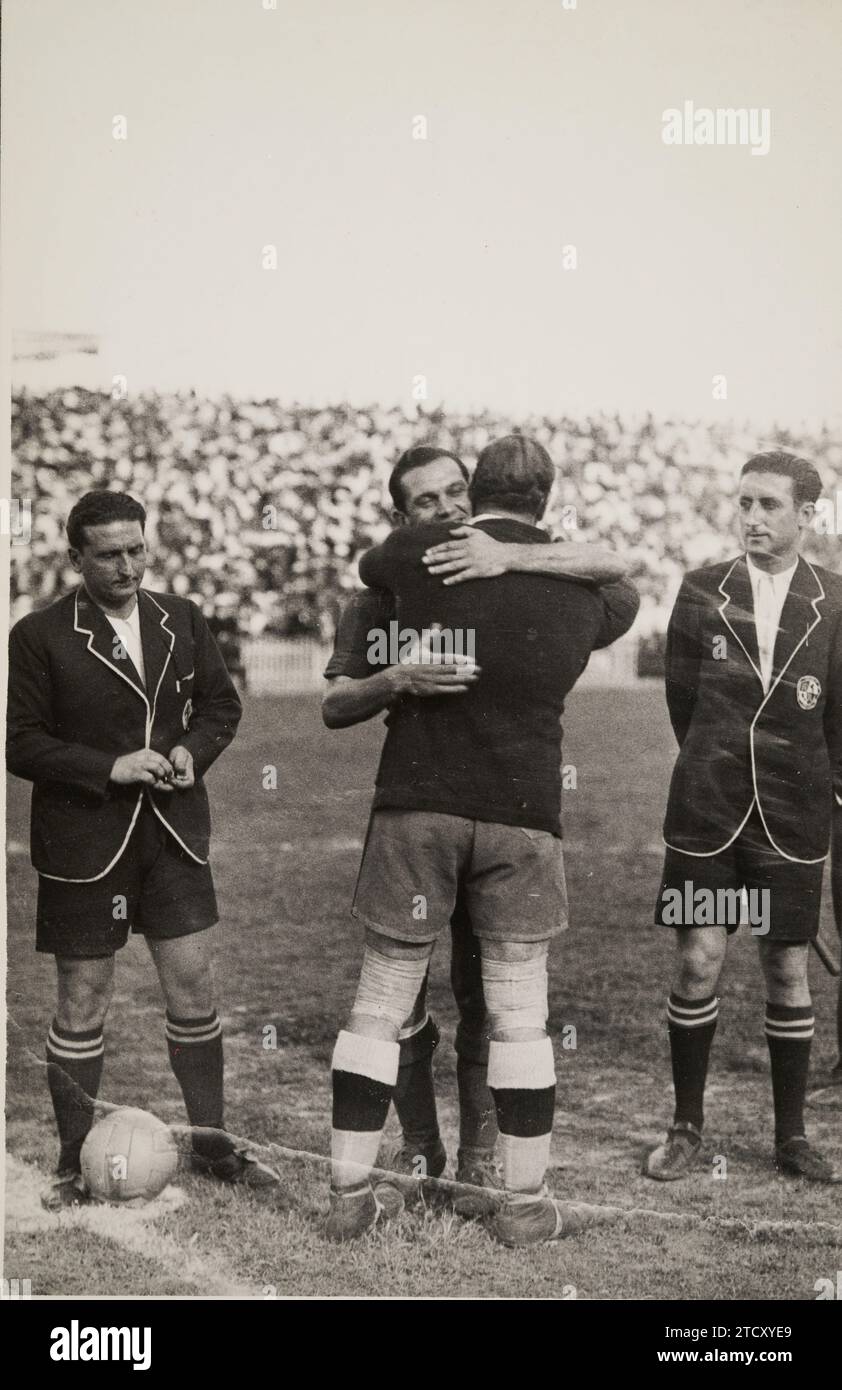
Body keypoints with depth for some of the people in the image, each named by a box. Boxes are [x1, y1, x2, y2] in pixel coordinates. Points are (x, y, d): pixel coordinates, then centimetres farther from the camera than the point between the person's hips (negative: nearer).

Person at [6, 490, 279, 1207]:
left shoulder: (182, 620, 7)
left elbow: (221, 703, 16)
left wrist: (193, 750, -5)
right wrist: (109, 767, -17)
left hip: (173, 829, 4)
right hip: (84, 843, -3)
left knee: (194, 989, 7)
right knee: (83, 1005, 5)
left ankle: (212, 1144, 21)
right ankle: (76, 1162, 17)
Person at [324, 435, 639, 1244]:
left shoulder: (421, 551, -2)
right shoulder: (583, 588, 3)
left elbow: (367, 568, 20)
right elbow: (626, 601, 27)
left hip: (416, 805, 0)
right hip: (523, 814, 1)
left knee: (380, 1001, 8)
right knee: (518, 1011, 9)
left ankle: (349, 1195, 13)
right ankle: (525, 1206, 15)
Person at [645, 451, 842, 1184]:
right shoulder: (702, 591, 1)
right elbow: (683, 697, 7)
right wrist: (718, 766, 9)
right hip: (706, 812, 0)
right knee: (697, 964, 1)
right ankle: (687, 1128, 17)